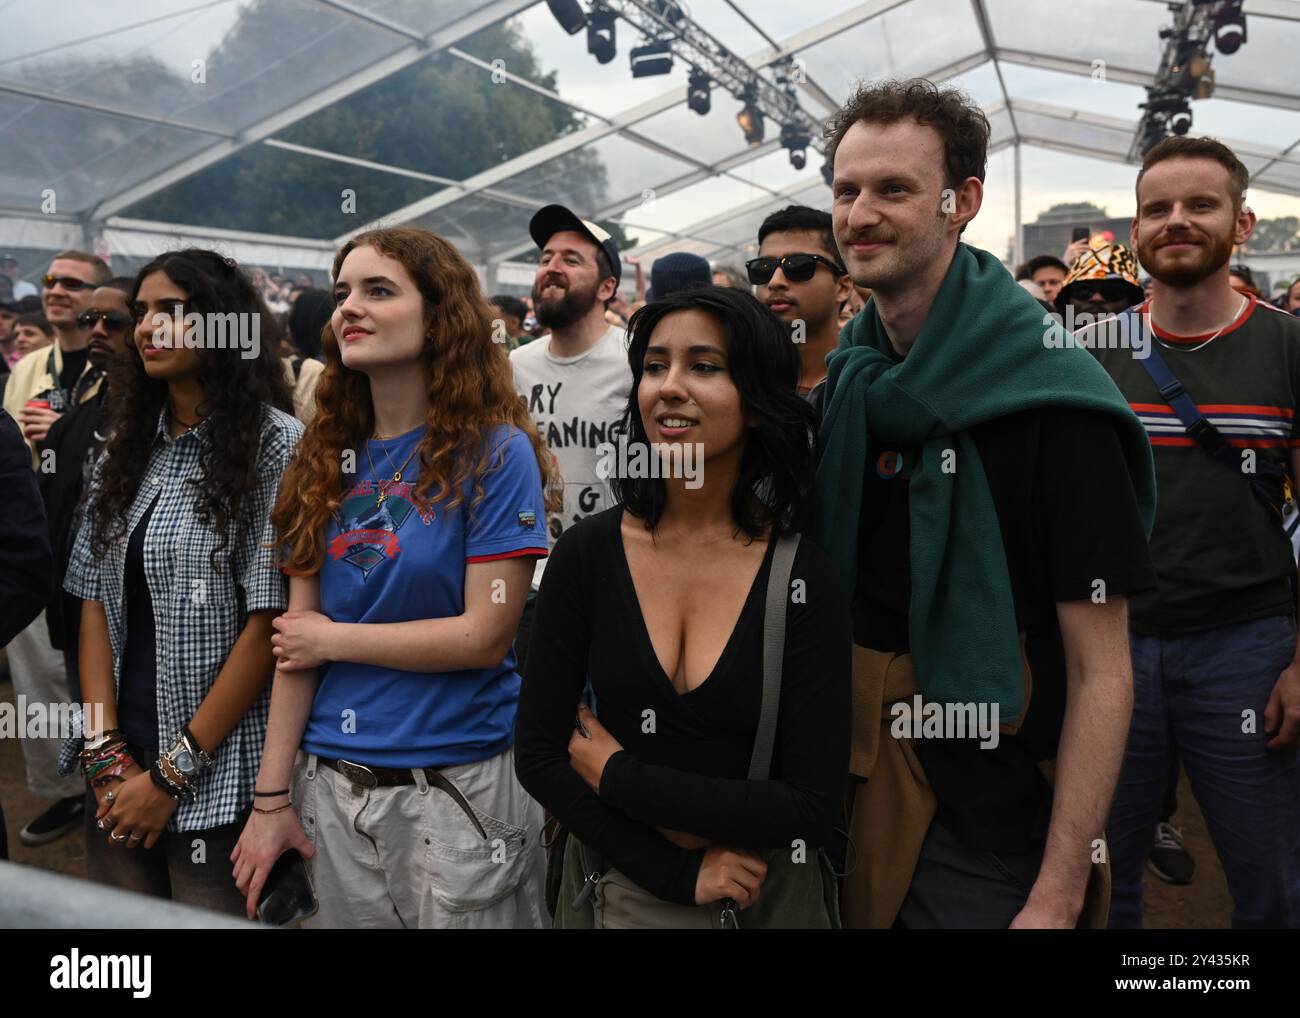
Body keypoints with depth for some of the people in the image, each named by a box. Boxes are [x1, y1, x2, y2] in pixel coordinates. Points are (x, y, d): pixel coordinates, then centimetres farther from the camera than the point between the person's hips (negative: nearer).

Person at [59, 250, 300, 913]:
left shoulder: (275, 444, -12)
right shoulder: (126, 447, 7)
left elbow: (270, 619, -15)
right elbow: (95, 598, 5)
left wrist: (174, 773, -12)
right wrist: (106, 750, -4)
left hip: (219, 775, -5)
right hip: (118, 765, 6)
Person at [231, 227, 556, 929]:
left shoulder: (495, 451, -11)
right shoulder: (328, 460, 3)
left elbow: (484, 636, -16)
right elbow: (296, 639, 1)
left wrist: (333, 638, -7)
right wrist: (271, 798, -2)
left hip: (459, 786, -4)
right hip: (330, 785, 5)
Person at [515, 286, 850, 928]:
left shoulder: (804, 580, -14)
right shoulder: (586, 553, -10)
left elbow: (812, 809, -17)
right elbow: (539, 756, -8)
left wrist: (614, 772, -16)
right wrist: (679, 873, -16)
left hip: (765, 894, 0)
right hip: (615, 890, 1)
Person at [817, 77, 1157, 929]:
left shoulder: (1053, 401, -18)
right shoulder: (846, 381, 0)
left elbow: (1102, 674, -17)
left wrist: (1057, 896, -19)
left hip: (989, 827, -5)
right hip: (846, 776, 6)